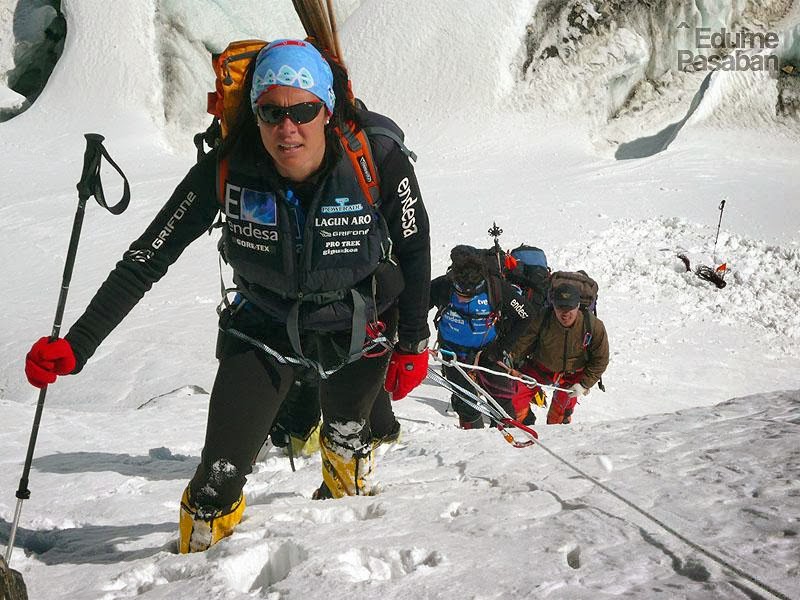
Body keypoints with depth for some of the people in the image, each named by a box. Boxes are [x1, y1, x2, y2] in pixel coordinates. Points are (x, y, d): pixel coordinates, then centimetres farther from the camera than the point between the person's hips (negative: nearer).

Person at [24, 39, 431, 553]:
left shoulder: (376, 158, -27)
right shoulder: (227, 169, -26)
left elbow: (414, 248, -9)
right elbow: (148, 257, -19)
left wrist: (413, 344, -3)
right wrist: (76, 345, -24)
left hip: (359, 325, 1)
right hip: (266, 327, 0)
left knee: (346, 435, 26)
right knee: (220, 475, -10)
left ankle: (350, 498, 62)